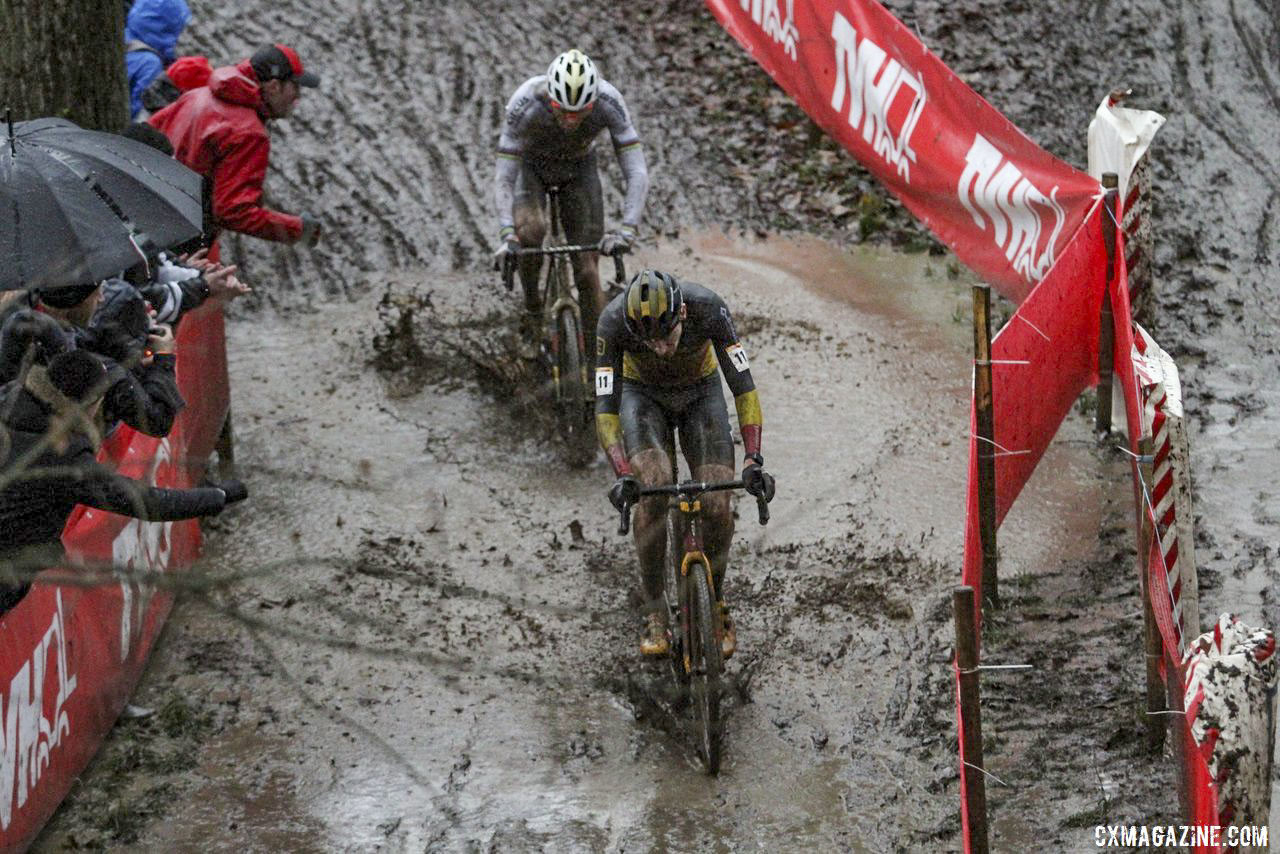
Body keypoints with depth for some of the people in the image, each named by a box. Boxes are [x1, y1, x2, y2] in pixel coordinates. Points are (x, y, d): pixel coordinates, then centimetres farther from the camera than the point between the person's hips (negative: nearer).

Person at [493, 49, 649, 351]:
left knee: (587, 269, -7)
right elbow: (503, 178, -35)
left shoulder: (609, 103, -35)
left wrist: (627, 229, -48)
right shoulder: (525, 105, -38)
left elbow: (637, 172, -35)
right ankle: (532, 308, -5)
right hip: (530, 164, -1)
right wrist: (506, 235, -48)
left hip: (579, 167, 1)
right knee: (530, 229, -31)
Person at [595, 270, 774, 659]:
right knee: (652, 490, -26)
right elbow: (605, 407, -33)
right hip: (643, 394, -1)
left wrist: (753, 460, -41)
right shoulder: (613, 321, -34)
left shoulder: (707, 308, -35)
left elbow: (743, 385, -31)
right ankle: (654, 612, -12)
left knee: (716, 505, -15)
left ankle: (716, 601, 11)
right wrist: (623, 475, -46)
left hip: (700, 393, 1)